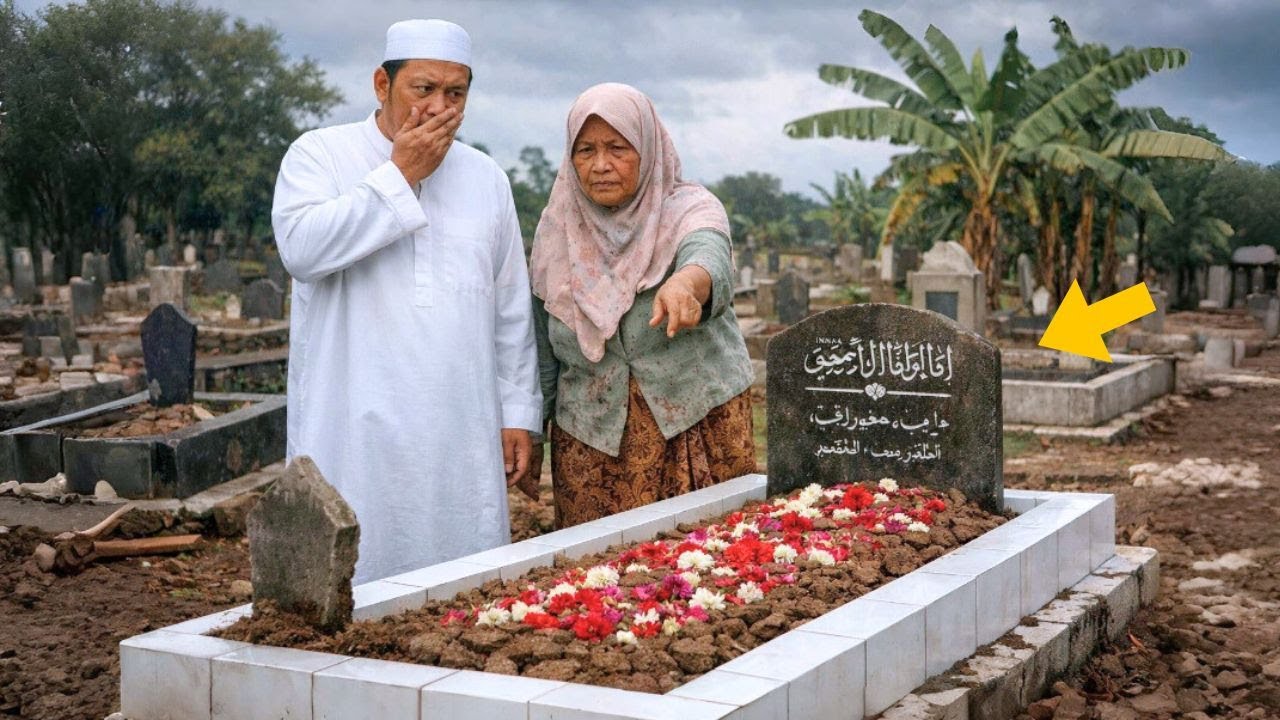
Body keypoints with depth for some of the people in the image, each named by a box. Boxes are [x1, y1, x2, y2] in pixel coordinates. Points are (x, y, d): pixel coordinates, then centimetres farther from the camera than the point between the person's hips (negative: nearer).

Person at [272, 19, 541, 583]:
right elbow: (302, 247, -18)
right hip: (356, 439, -3)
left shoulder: (487, 178, 13)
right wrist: (399, 175, -12)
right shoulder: (320, 155, 2)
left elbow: (511, 309, 15)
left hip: (463, 441, 3)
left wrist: (519, 411, 11)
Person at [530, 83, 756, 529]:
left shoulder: (691, 209, -6)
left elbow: (709, 258, -30)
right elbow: (542, 355, 9)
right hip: (591, 444, 2)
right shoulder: (556, 231, 3)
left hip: (699, 425, -2)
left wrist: (685, 284, -52)